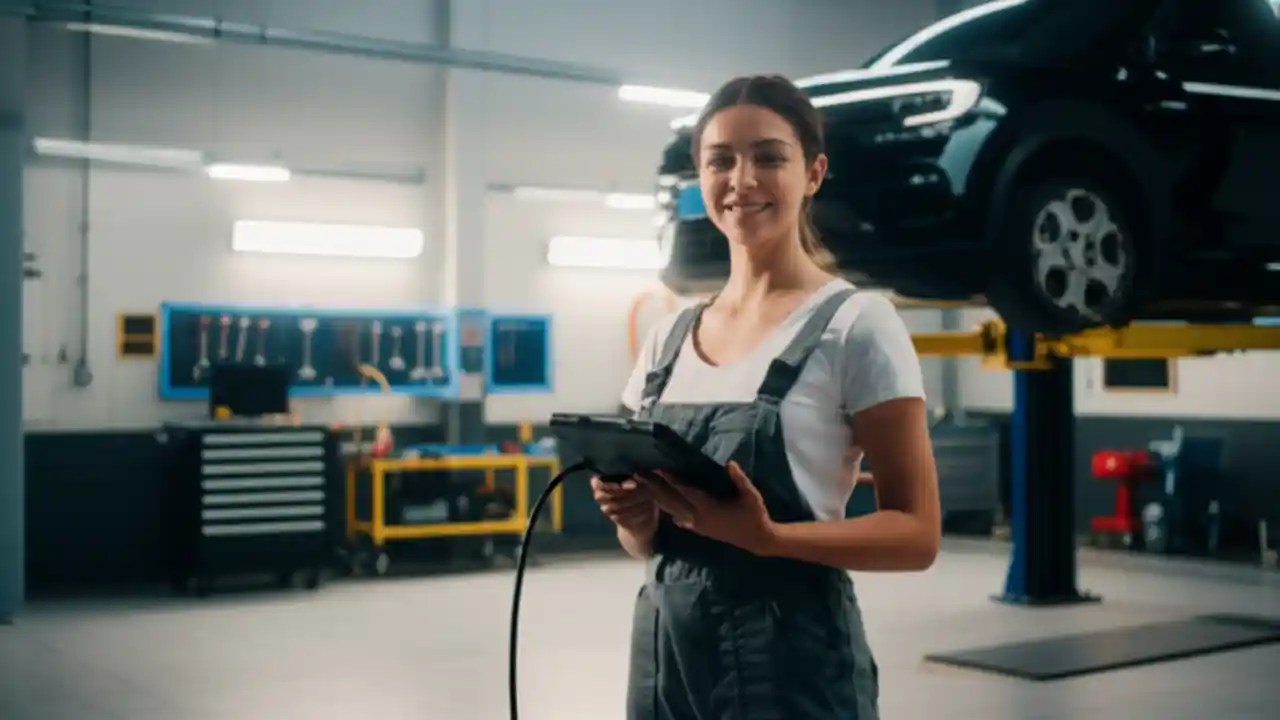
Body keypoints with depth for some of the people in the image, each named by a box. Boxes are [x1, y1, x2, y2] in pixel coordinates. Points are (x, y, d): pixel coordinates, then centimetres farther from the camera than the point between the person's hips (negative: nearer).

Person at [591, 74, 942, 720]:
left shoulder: (855, 323, -8)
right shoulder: (668, 339, 8)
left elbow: (915, 533, -9)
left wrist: (764, 536, -23)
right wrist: (632, 515, -8)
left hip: (791, 662, -5)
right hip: (665, 650, 5)